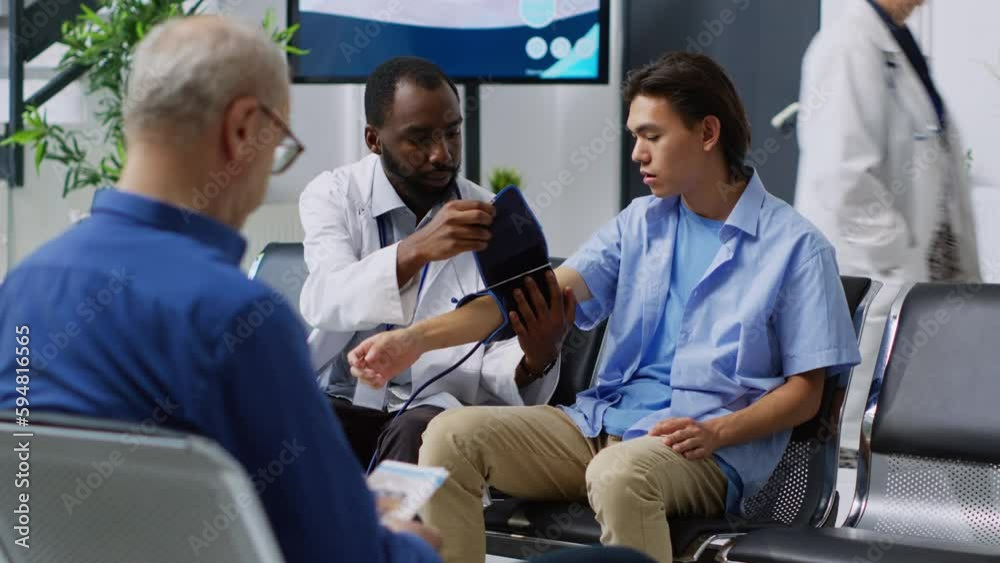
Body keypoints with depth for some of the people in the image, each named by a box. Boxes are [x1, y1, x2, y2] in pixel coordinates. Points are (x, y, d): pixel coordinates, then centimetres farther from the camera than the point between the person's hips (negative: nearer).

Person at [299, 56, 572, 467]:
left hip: (442, 407, 0)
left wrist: (537, 357, -26)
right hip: (348, 400, 0)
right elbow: (326, 302, -18)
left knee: (418, 430, -34)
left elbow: (496, 363, -1)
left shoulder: (490, 219, 4)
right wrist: (415, 251, -35)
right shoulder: (334, 196, 2)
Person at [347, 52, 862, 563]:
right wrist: (417, 339, -12)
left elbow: (805, 391, -1)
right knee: (451, 435, -15)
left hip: (710, 452, -5)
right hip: (604, 422, 6)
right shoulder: (640, 222, 13)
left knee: (618, 473, -39)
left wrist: (717, 432, -19)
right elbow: (544, 292, 1)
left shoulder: (795, 246, -1)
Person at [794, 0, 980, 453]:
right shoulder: (848, 45, -13)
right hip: (872, 279, -9)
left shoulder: (899, 45, 16)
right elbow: (842, 174, -21)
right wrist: (899, 257, -19)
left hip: (922, 275, 9)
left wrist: (959, 272, 16)